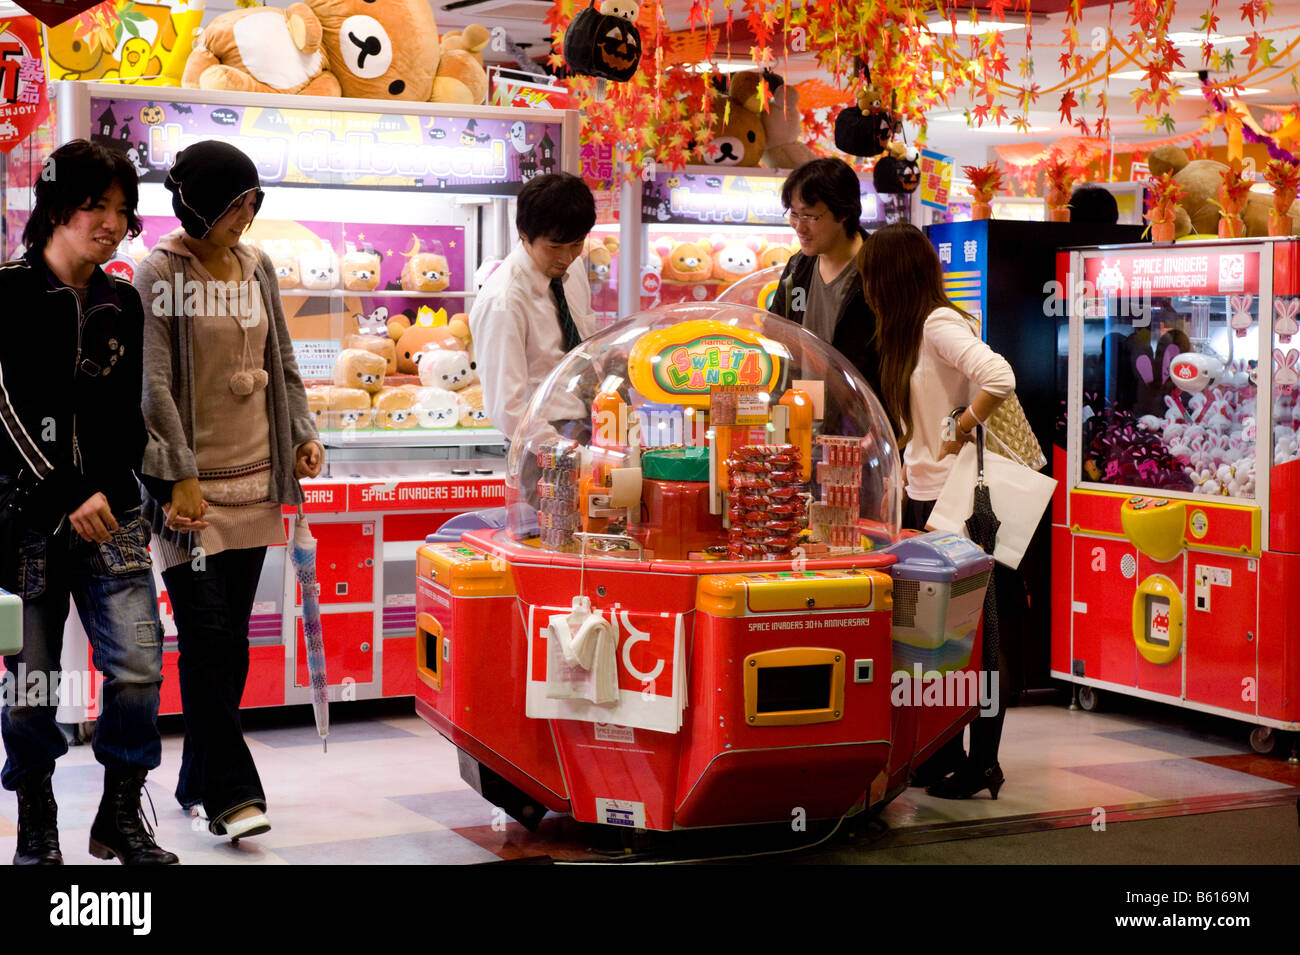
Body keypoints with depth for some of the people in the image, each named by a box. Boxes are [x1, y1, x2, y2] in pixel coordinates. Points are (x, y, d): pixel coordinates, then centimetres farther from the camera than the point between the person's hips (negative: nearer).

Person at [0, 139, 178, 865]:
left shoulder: (123, 303, 12)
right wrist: (66, 497, -15)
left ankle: (121, 818, 11)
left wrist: (107, 490, -1)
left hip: (111, 513, 4)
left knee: (139, 667, -6)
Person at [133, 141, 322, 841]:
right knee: (207, 635, -8)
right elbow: (153, 382, -12)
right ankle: (231, 791, -4)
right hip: (189, 479, -6)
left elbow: (283, 361, 19)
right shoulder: (161, 271, -8)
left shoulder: (257, 266, 11)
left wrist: (303, 434, 7)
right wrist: (183, 476, -17)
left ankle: (199, 782, 19)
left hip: (254, 474, 6)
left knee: (230, 638, 9)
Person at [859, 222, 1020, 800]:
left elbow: (999, 379, -28)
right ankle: (942, 757, 20)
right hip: (922, 496, 10)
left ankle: (981, 763, 5)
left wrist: (959, 435, -18)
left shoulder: (941, 324, -13)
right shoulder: (907, 332, 16)